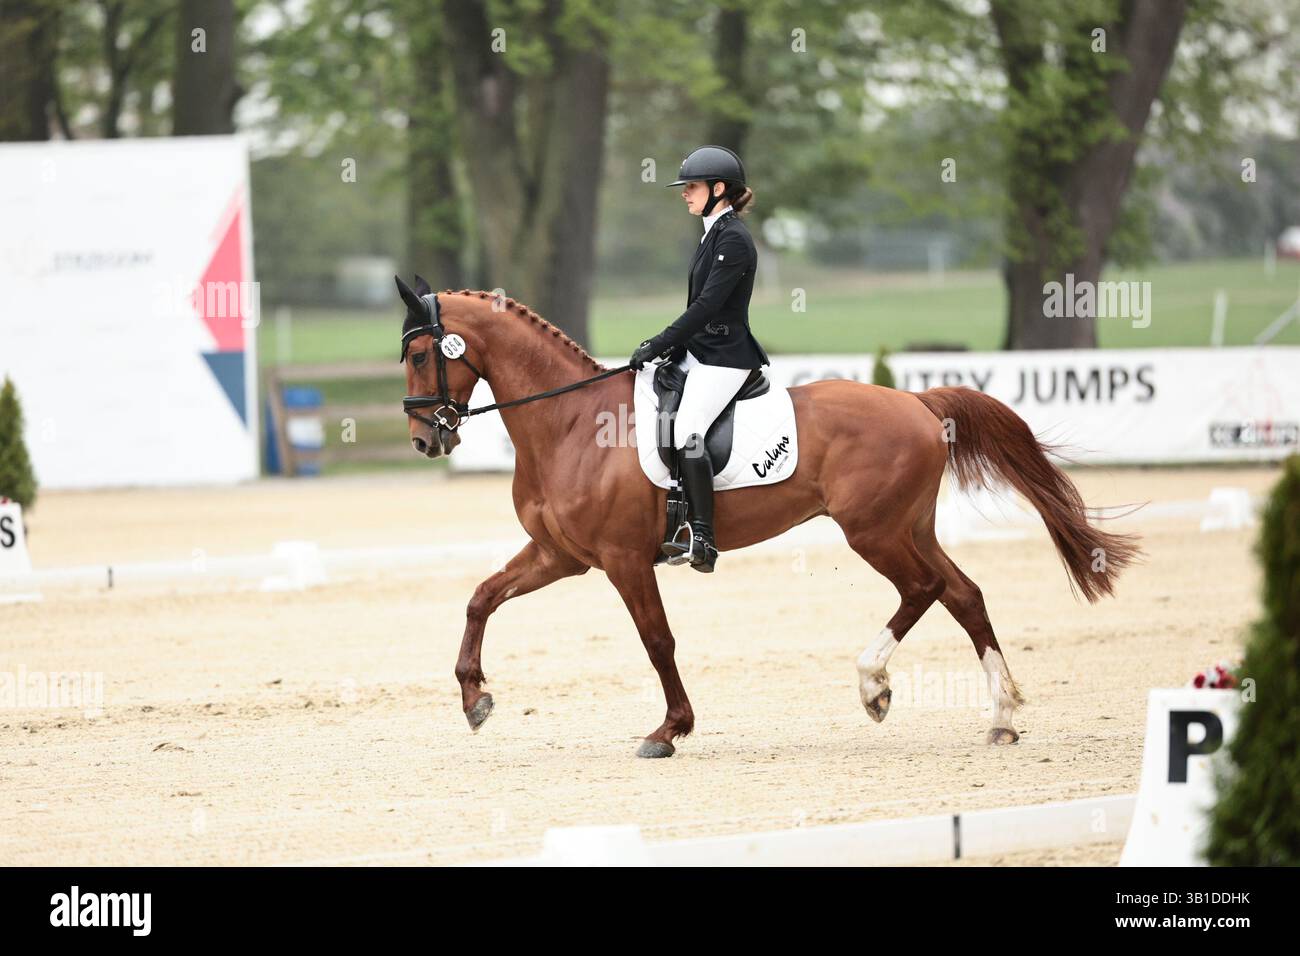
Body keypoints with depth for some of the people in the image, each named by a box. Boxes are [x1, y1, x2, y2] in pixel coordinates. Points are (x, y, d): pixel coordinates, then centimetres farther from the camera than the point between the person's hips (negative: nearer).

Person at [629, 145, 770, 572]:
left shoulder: (733, 240, -15)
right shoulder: (714, 233, 16)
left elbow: (706, 306, -21)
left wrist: (657, 346, -19)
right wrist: (665, 344, 11)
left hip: (724, 356, -11)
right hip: (699, 352, 11)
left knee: (687, 433, -23)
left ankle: (703, 540, -23)